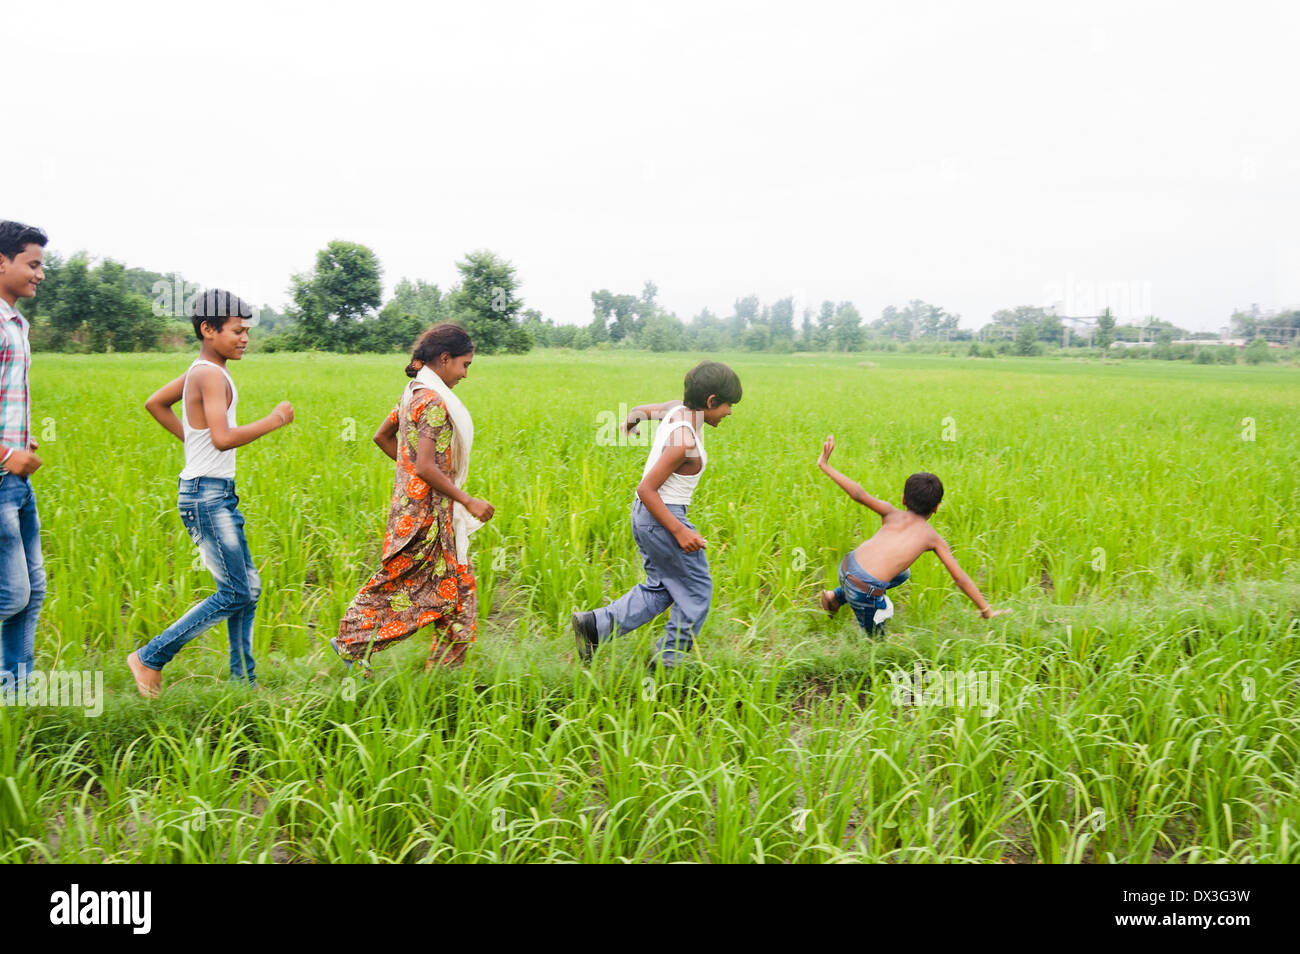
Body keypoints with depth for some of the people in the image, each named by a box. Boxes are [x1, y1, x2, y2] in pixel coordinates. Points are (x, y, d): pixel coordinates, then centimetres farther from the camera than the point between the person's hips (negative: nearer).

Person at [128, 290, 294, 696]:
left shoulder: (200, 371, 13)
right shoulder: (211, 375, -17)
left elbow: (154, 403, 27)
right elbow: (223, 438, -28)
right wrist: (274, 420, -18)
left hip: (217, 495, 10)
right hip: (208, 495, -10)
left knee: (247, 587, 12)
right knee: (236, 593, -6)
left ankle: (243, 680, 17)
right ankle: (151, 658, 3)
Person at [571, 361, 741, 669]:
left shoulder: (677, 410, -1)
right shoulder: (685, 442, -25)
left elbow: (639, 411, 17)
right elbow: (646, 489, -25)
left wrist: (627, 427, 37)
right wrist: (679, 531, -22)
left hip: (646, 514, 10)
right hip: (663, 517, -9)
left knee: (658, 590, 17)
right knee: (697, 590, 7)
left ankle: (594, 625, 11)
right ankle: (670, 658, 16)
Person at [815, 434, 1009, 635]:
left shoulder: (892, 514, 11)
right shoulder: (932, 538, 7)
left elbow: (859, 494, -6)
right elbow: (960, 578, 7)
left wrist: (824, 465, -5)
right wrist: (987, 611, 16)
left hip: (847, 566, 4)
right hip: (866, 592, -4)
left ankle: (836, 596, 30)